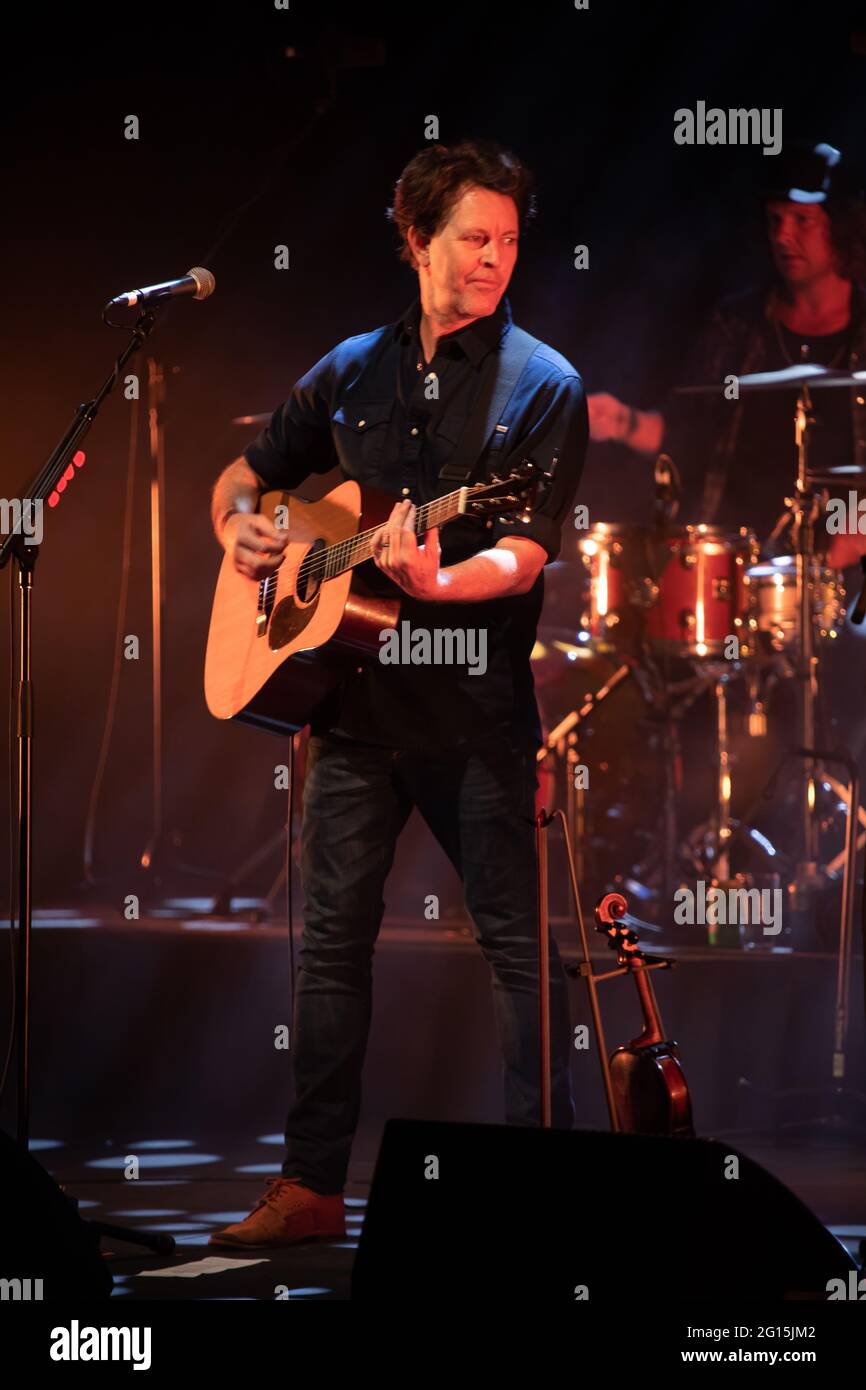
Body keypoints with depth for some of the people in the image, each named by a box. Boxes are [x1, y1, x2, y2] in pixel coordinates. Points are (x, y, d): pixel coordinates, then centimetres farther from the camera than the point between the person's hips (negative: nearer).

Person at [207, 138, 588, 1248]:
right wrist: (239, 529, 2)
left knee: (517, 939, -2)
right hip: (355, 696, 4)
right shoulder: (351, 373, 12)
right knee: (332, 938, 6)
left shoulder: (541, 387, -1)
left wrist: (435, 583, -31)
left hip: (477, 705, -4)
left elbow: (525, 556, -13)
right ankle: (311, 1186, 12)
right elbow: (243, 478, 25)